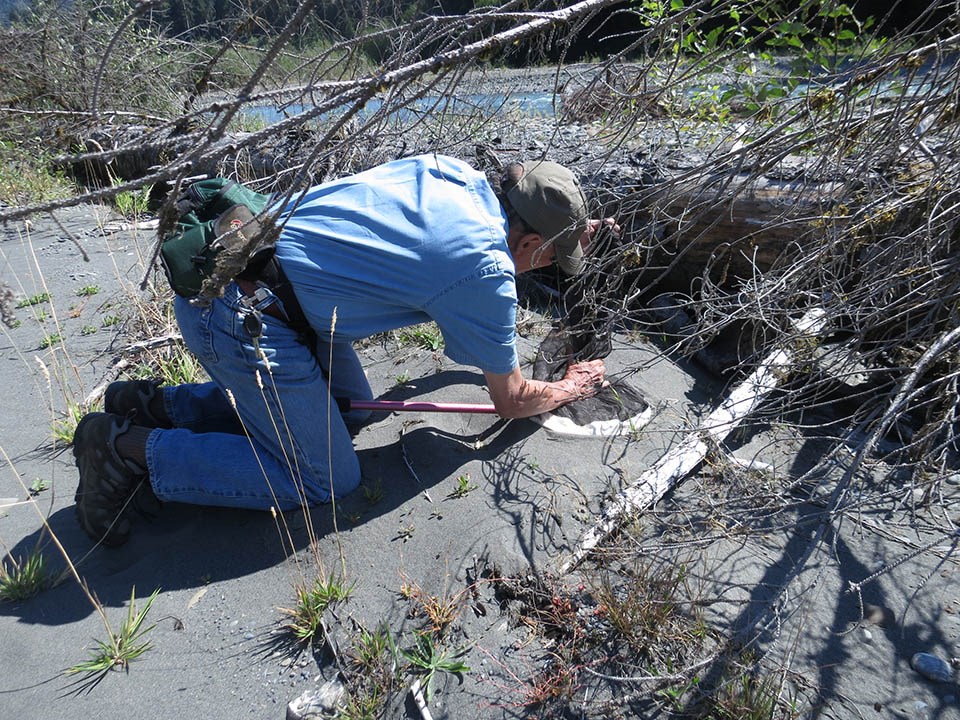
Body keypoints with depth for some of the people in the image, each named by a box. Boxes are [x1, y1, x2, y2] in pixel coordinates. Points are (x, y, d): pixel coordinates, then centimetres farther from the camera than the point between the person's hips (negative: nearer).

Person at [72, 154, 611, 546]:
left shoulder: (452, 170, 6)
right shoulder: (486, 273, -15)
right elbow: (512, 401, -1)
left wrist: (564, 239, 29)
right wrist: (572, 388, 20)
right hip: (241, 317, -9)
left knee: (351, 408, 19)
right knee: (329, 480, 3)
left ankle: (159, 405, 19)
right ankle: (132, 448, 4)